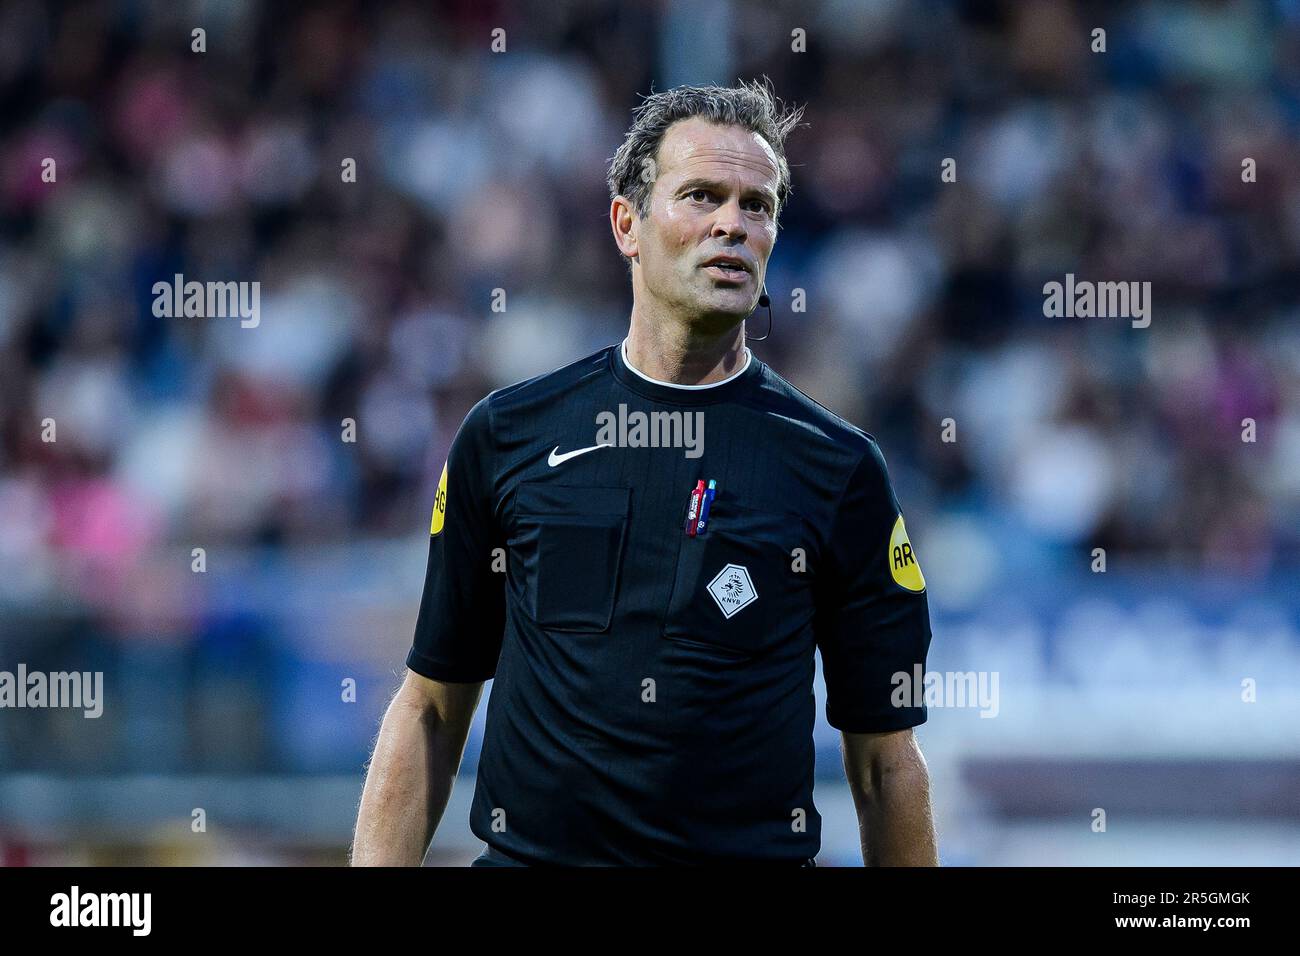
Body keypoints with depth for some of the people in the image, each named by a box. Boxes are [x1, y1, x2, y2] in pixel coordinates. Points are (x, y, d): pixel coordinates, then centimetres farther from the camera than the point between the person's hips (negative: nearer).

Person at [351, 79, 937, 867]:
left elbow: (885, 758, 2)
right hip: (531, 852, 1)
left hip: (758, 855, -1)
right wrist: (379, 863, -4)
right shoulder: (507, 435, 4)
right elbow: (431, 710, 6)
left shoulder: (840, 467, 1)